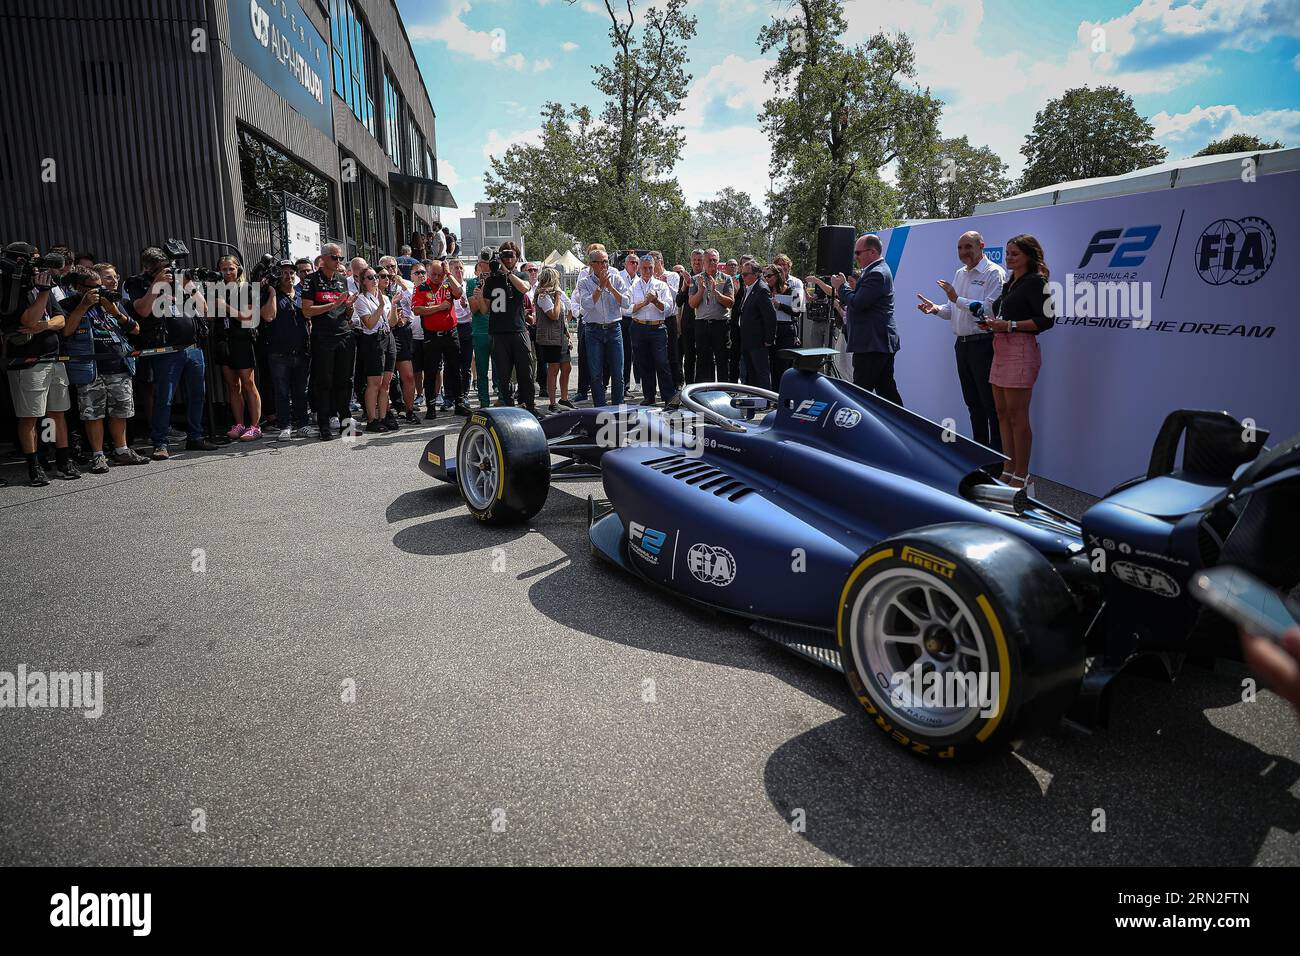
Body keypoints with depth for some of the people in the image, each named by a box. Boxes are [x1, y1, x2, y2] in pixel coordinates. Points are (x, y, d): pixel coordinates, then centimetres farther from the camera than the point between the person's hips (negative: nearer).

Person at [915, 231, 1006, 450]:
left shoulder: (994, 273, -9)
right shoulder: (960, 274, 17)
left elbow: (990, 308, -21)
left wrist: (957, 299, -22)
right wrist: (936, 309, 1)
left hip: (983, 344, -8)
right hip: (962, 344, 8)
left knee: (990, 403, -5)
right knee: (972, 402, 15)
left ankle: (997, 455, 0)